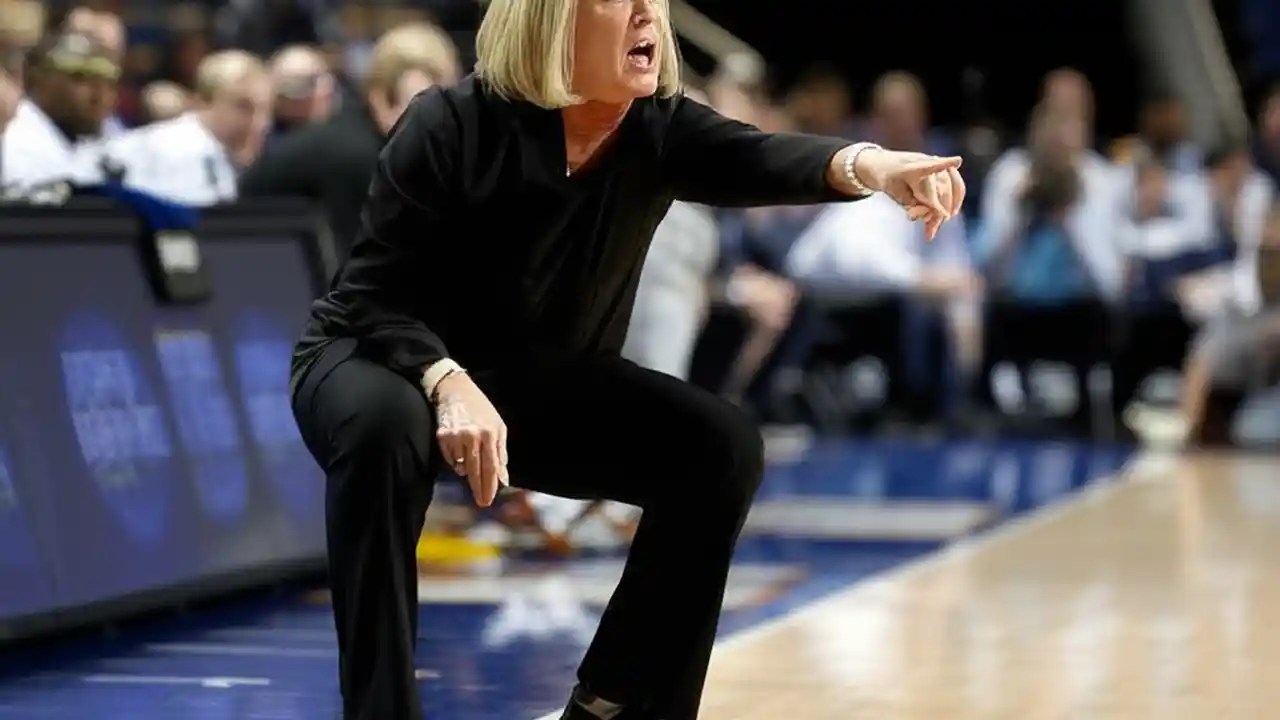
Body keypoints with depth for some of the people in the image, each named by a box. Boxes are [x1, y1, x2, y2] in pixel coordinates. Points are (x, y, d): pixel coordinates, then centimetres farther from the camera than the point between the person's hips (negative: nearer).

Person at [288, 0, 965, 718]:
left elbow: (753, 157, -33)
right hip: (385, 358, -5)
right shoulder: (451, 126, -23)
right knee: (385, 426, -39)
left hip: (540, 387, 5)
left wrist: (863, 165, -55)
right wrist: (448, 383, -43)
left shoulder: (659, 128, -12)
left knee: (722, 445, -12)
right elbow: (377, 293, -23)